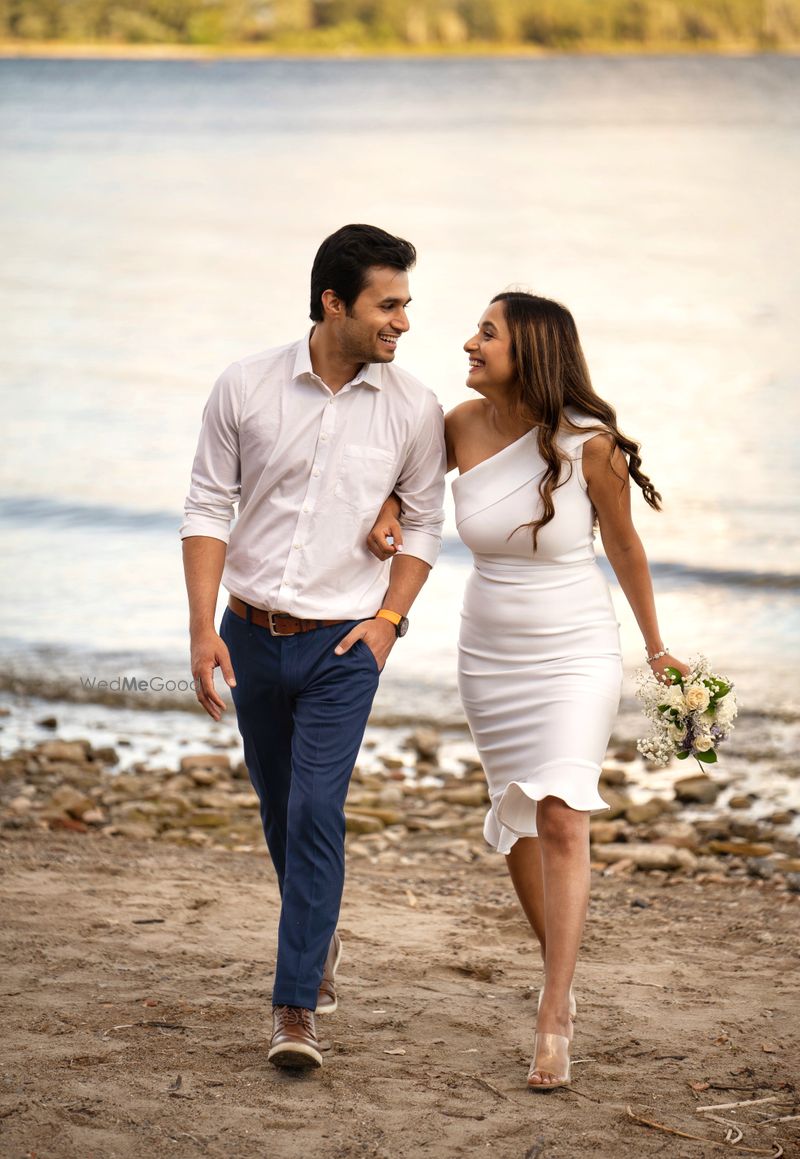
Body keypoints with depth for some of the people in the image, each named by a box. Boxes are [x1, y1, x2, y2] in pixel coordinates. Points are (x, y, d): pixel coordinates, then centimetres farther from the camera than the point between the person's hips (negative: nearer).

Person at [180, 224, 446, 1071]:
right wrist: (203, 628, -9)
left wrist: (387, 619, -5)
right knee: (278, 806, 15)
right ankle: (318, 939, 41)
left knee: (315, 812, -13)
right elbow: (208, 509, -2)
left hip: (343, 646, -2)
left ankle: (296, 1007, -9)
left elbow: (423, 525, 7)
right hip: (251, 635, 2)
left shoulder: (413, 410, -5)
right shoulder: (246, 387, -6)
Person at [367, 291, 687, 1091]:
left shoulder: (589, 445, -15)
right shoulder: (463, 428, -6)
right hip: (490, 657, 4)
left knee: (562, 820, -15)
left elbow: (623, 546, 0)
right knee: (520, 821, 12)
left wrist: (656, 647, 10)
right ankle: (559, 967, 33)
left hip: (576, 656, -4)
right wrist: (388, 510, -6)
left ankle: (553, 1021, -16)